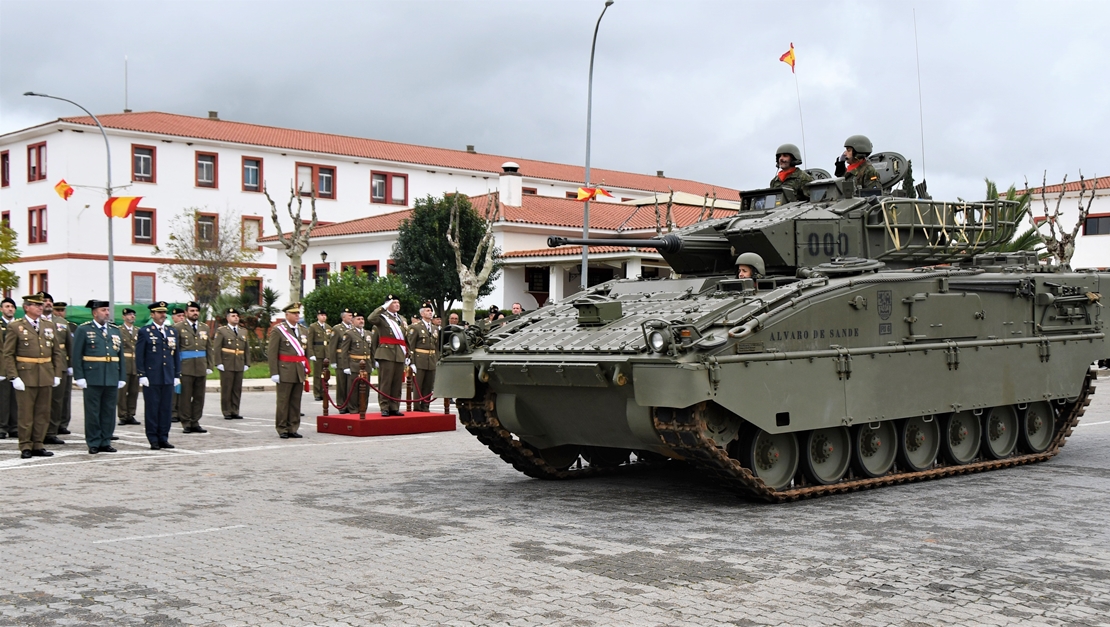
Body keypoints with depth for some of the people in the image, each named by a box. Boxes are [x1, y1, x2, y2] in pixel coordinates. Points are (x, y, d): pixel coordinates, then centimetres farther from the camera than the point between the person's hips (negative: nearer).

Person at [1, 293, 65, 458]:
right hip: (25, 378, -4)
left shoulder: (50, 327, 12)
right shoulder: (15, 327, -1)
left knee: (43, 414, 7)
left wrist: (57, 375, 4)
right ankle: (26, 448, 8)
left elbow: (57, 353, 13)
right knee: (26, 414, 1)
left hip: (46, 378, 4)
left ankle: (38, 446, 15)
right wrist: (14, 377, -12)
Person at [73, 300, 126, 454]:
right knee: (93, 412, 1)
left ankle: (105, 442, 14)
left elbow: (121, 355, 15)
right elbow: (76, 356, -3)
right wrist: (79, 377, -10)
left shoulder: (115, 331, 14)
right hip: (92, 379, -4)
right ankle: (93, 443, 7)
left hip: (112, 379, 4)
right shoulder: (83, 330, 1)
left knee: (109, 411, 7)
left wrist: (122, 377, 9)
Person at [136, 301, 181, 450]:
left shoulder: (173, 331, 14)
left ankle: (163, 438, 12)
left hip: (168, 378, 4)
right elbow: (139, 356, -2)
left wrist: (177, 375, 10)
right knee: (152, 409, 0)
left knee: (166, 408, 5)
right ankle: (153, 440, 5)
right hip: (151, 378, -4)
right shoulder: (144, 332, 0)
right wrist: (142, 375, -9)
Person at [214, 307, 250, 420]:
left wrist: (247, 363, 8)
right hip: (226, 366, -5)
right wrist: (219, 363, -12)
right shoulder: (221, 331, 2)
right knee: (226, 389, 0)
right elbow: (216, 348, -4)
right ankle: (227, 412, 5)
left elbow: (247, 349, 17)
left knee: (237, 389, 5)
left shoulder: (243, 332, 17)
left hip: (239, 366, 5)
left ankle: (235, 412, 11)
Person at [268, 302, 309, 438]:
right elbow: (271, 352, -7)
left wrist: (306, 370, 12)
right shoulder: (278, 330, -3)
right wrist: (274, 373, -13)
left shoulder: (303, 331, 14)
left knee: (296, 402, 7)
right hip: (285, 371, -5)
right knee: (283, 402, -1)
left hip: (299, 373, 5)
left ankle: (293, 428, 13)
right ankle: (282, 429, 6)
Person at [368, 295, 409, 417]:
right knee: (385, 383, -5)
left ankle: (394, 408, 12)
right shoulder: (382, 317, 0)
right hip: (386, 354, -6)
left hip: (400, 356, 6)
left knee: (397, 383, 7)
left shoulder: (401, 319, 20)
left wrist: (407, 355, 14)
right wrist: (383, 307, -16)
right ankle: (384, 408, -2)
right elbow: (370, 319, -23)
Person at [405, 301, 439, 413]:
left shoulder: (435, 328, 16)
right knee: (417, 387, -3)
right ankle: (416, 408, 1)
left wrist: (437, 361, 11)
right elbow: (410, 346, -6)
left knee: (429, 387, 6)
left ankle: (425, 407, 13)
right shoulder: (415, 328, -2)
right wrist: (412, 363, -12)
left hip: (432, 363, 5)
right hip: (419, 362, -5)